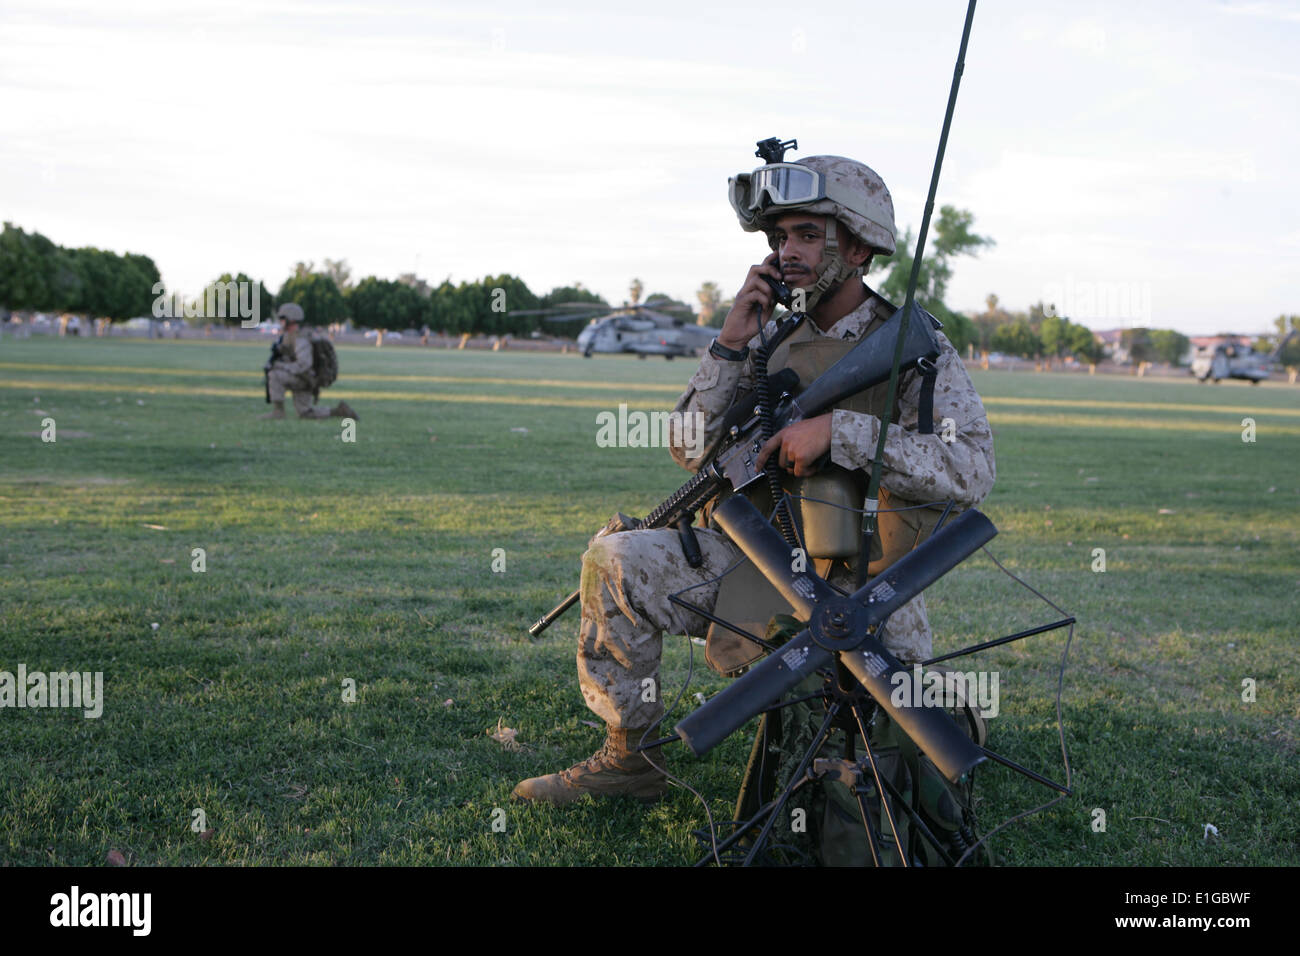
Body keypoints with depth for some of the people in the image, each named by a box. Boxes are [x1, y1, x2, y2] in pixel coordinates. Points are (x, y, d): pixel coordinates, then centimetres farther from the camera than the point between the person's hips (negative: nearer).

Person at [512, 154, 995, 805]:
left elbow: (971, 470, -21)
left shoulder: (920, 353, -5)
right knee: (616, 558, -14)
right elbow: (690, 450, 3)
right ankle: (630, 757, 1)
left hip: (863, 588, -4)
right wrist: (730, 344, -8)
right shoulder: (771, 341, 8)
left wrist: (839, 430, -27)